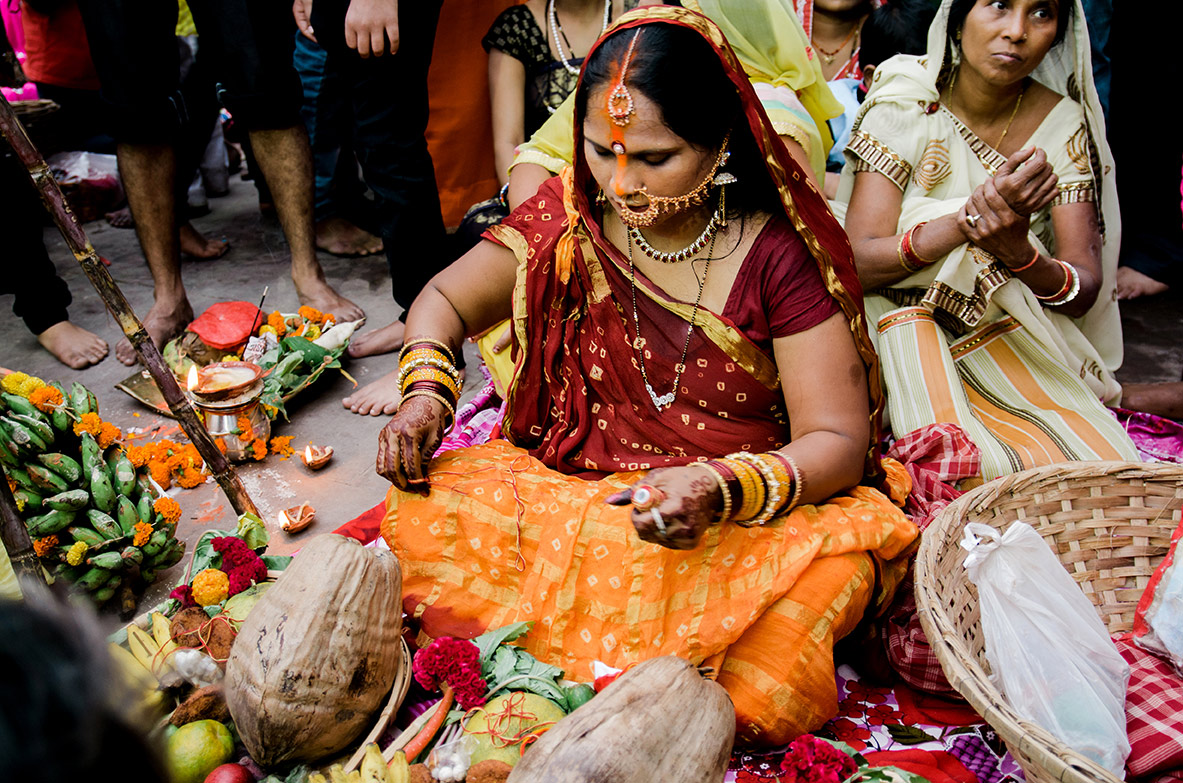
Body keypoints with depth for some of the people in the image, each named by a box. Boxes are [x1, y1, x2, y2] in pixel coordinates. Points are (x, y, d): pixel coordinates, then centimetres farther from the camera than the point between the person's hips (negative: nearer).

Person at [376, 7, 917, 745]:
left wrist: (719, 489, -32)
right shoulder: (568, 218, -1)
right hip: (570, 494, 3)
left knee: (840, 561, -34)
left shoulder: (779, 253, -11)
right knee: (423, 513, -21)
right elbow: (443, 301, 12)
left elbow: (838, 442, -12)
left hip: (747, 514, -2)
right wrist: (426, 391, -11)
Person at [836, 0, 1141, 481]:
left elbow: (1085, 289, -9)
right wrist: (966, 221, -37)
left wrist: (1019, 254, -33)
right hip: (907, 329, -3)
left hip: (1016, 341, 3)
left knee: (1108, 475, -22)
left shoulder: (1065, 123, -2)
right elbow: (858, 262, -18)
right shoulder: (906, 102, -8)